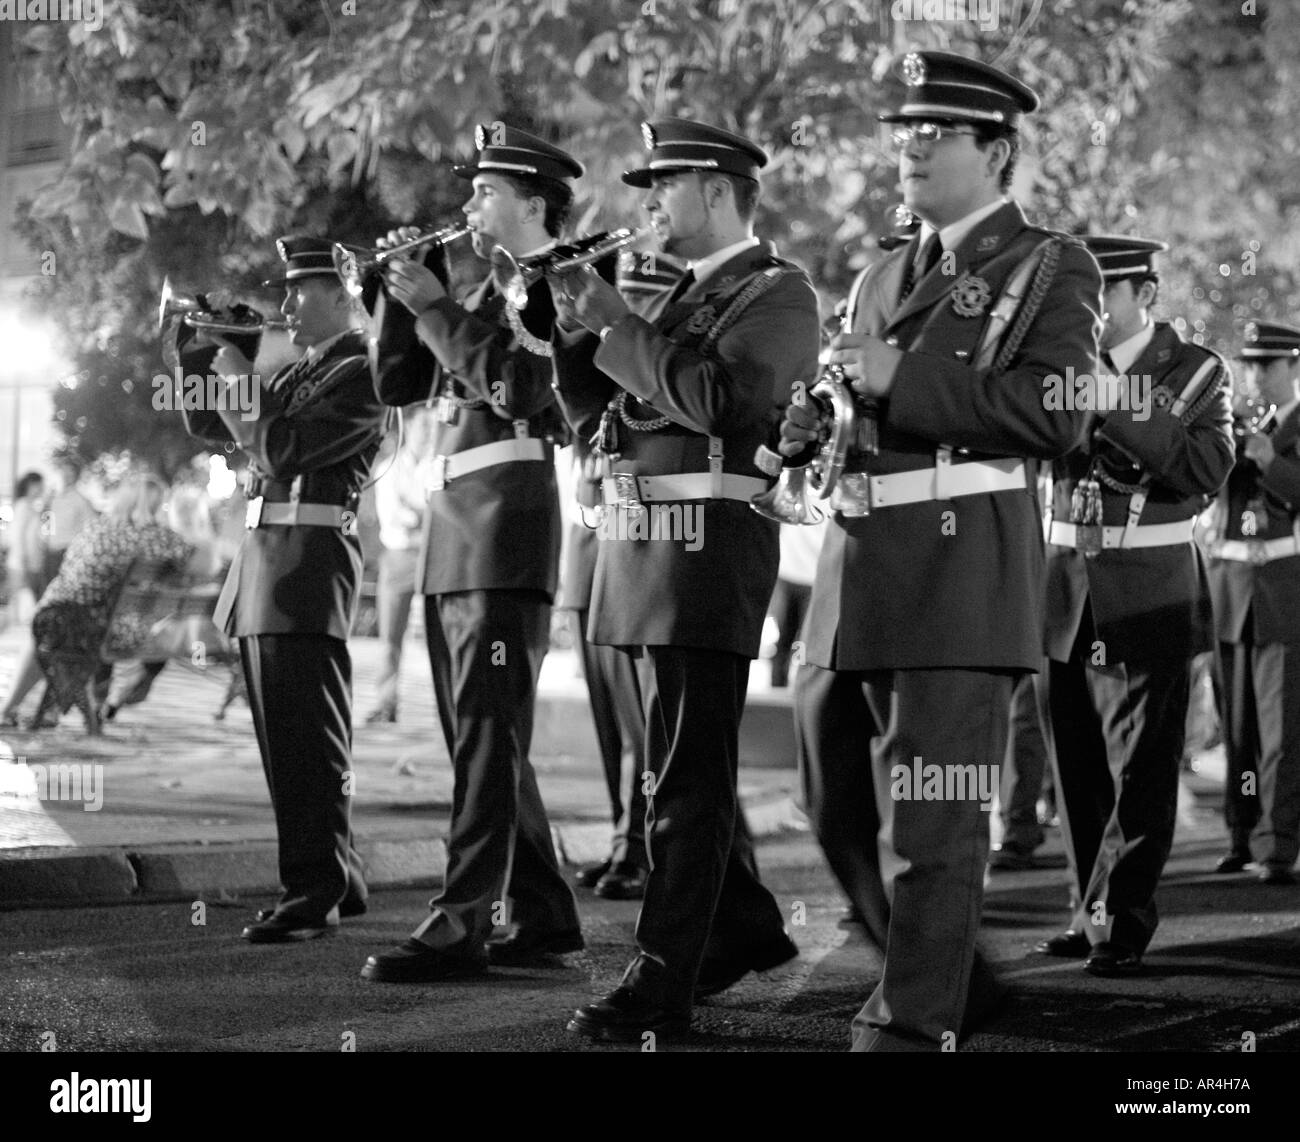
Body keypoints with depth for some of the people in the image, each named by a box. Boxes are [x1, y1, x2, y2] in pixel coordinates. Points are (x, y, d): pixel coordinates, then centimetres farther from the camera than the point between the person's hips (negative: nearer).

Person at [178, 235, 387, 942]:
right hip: (264, 551, 9)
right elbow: (206, 424, 25)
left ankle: (313, 896, -9)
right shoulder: (298, 372, 19)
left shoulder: (358, 372, -8)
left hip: (310, 557, -9)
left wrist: (238, 379, -8)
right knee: (286, 734, 12)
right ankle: (336, 881, 19)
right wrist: (197, 355, 13)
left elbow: (281, 450, -18)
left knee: (308, 738, -9)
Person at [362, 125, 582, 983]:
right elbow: (397, 383, 20)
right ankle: (542, 915, 16)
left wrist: (435, 308, -13)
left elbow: (517, 386, -18)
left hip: (507, 528, -9)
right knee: (482, 737, 10)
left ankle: (460, 925, -11)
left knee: (488, 734, -10)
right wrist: (401, 292, 10)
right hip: (451, 529, 9)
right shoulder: (486, 292, 22)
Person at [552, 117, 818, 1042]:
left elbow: (717, 397, -22)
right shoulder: (685, 294, 21)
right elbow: (596, 412, 20)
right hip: (646, 541, 9)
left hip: (710, 543, -9)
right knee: (689, 758, 17)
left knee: (686, 773, -8)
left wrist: (618, 323, -15)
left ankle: (664, 984, -6)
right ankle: (744, 925, 32)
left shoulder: (777, 292, -5)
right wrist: (581, 332, 4)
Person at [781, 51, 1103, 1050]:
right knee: (839, 804, 13)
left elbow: (1056, 413, -14)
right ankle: (952, 980, 29)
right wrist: (809, 429, 7)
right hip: (857, 558, 8)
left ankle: (916, 1026, 3)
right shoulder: (881, 278, 22)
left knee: (929, 818, -6)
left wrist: (902, 382, -14)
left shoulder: (1051, 267, 0)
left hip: (964, 564, -8)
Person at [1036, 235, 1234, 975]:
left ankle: (1122, 924, -2)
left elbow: (1207, 468, -16)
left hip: (1151, 600, -4)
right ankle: (1089, 912, 17)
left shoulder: (1195, 372, 0)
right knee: (1080, 768, 7)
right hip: (1070, 593, 4)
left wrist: (1114, 410, -22)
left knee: (1141, 769, -6)